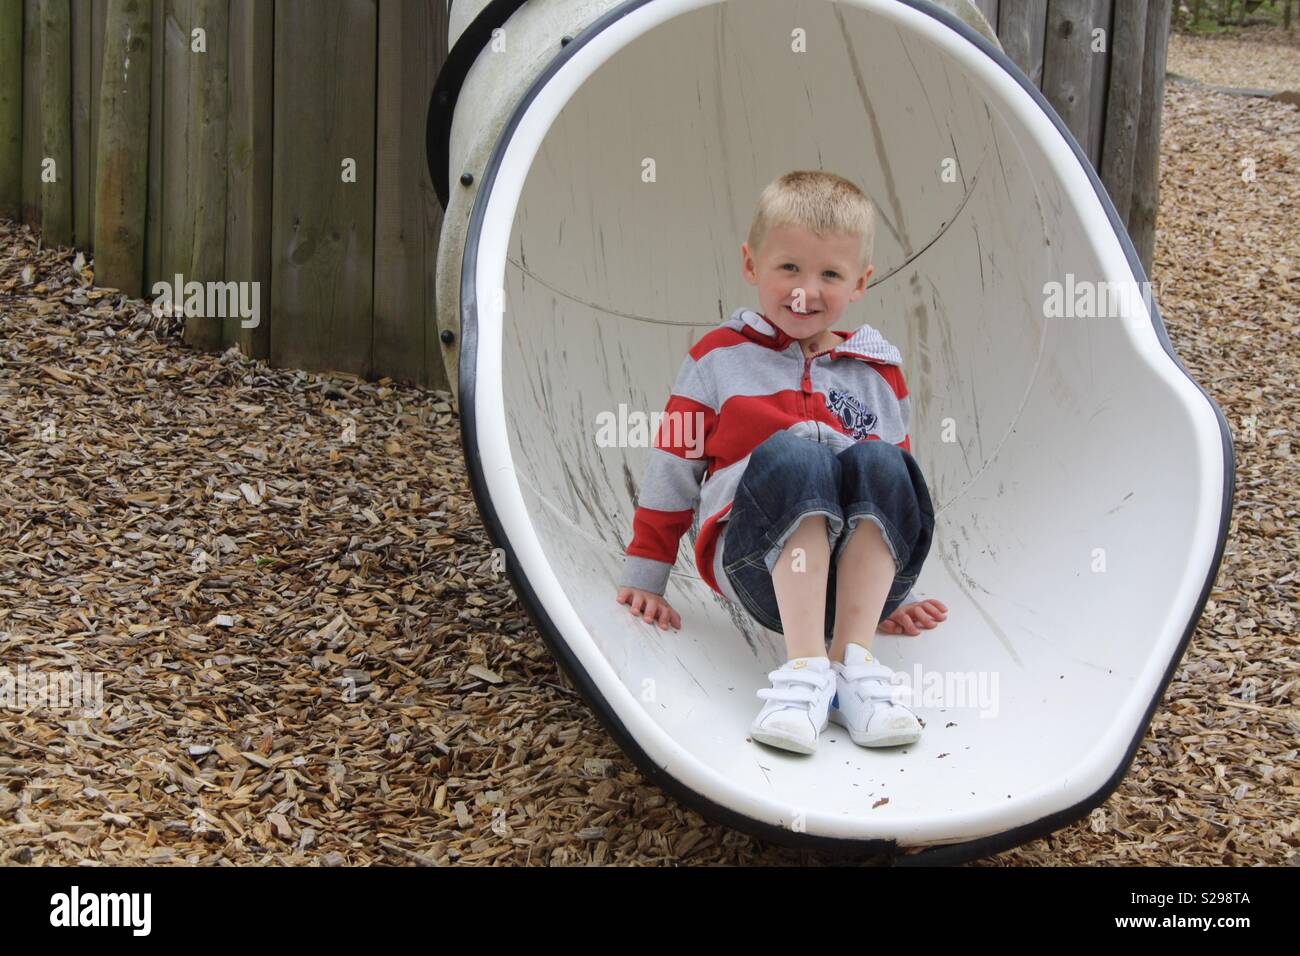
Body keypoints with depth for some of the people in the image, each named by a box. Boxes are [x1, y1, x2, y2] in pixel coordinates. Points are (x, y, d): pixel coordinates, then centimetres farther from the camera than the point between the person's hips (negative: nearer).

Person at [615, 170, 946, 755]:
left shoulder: (881, 376, 20)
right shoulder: (718, 359, 13)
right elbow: (672, 470, 13)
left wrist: (894, 599, 25)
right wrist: (643, 579, 11)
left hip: (862, 571, 2)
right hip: (756, 564, -2)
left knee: (877, 460, -29)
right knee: (792, 453, -34)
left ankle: (854, 660, -32)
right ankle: (804, 666, -41)